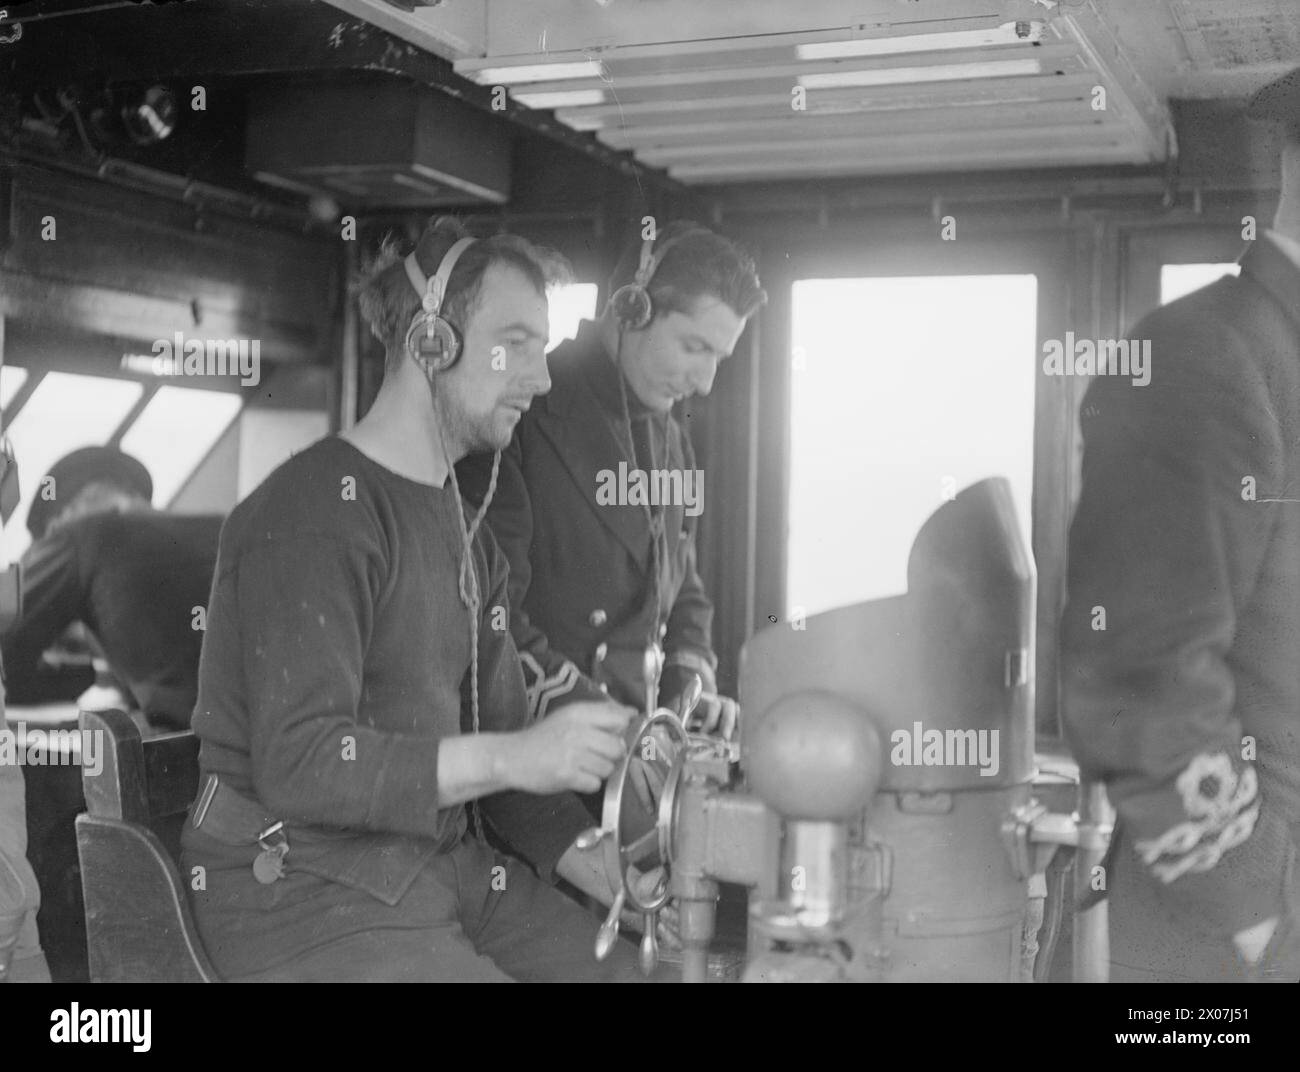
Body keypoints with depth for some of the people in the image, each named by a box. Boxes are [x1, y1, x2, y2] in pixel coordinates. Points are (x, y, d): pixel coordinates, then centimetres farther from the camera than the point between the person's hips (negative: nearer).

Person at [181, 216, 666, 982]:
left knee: (642, 965, -1)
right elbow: (298, 761, -24)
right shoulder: (317, 514, -15)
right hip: (301, 884, -8)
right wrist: (512, 757, -31)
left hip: (444, 861, 8)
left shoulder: (468, 534, 14)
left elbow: (497, 740, 12)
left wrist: (597, 867, -2)